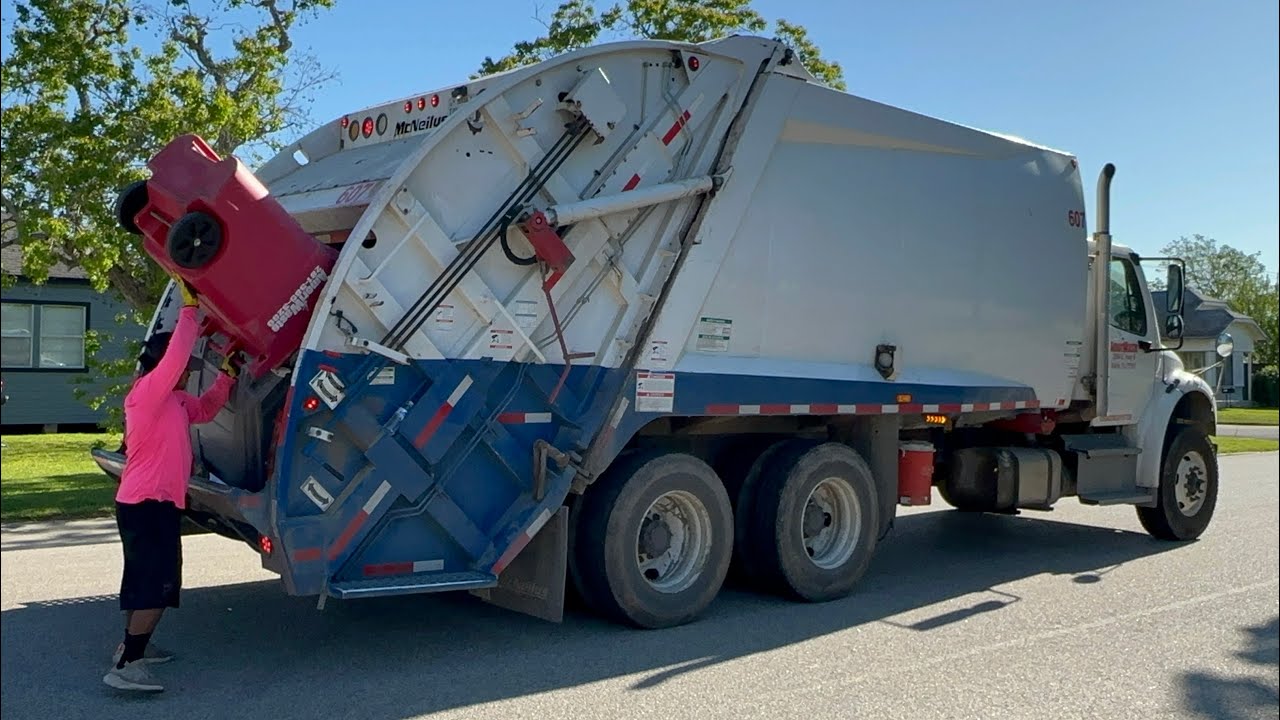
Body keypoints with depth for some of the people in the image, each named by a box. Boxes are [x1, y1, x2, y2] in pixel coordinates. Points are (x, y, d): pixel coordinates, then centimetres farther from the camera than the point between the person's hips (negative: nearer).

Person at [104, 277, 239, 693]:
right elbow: (176, 354, -25)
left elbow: (206, 410, 28)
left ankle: (133, 646, 34)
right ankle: (125, 666, -14)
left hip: (151, 502, 10)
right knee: (158, 583, -14)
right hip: (149, 503, -10)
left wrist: (228, 374, 21)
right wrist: (189, 308, -20)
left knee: (143, 579, 20)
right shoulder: (147, 392, -13)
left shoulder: (173, 401, 14)